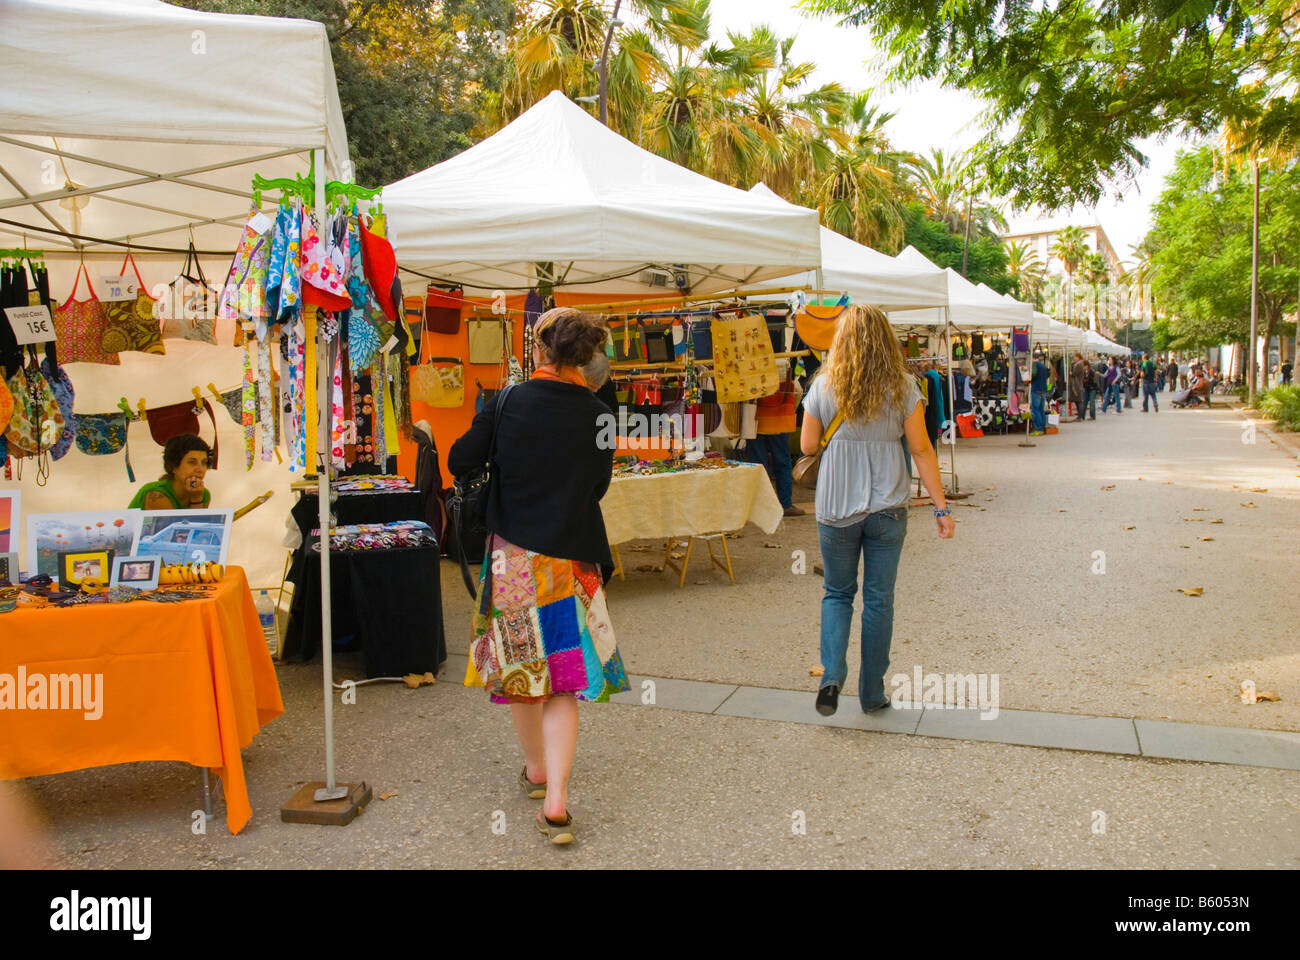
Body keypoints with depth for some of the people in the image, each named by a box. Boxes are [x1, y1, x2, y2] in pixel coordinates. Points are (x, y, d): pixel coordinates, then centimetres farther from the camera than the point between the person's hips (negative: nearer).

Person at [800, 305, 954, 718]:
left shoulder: (824, 386, -3)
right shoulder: (902, 387, -4)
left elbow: (808, 445, 2)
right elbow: (921, 450, -3)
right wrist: (941, 507, 1)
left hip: (836, 509, 0)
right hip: (887, 509, 0)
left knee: (838, 593, 17)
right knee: (879, 600, 10)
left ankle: (832, 676, 0)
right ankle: (872, 694, 19)